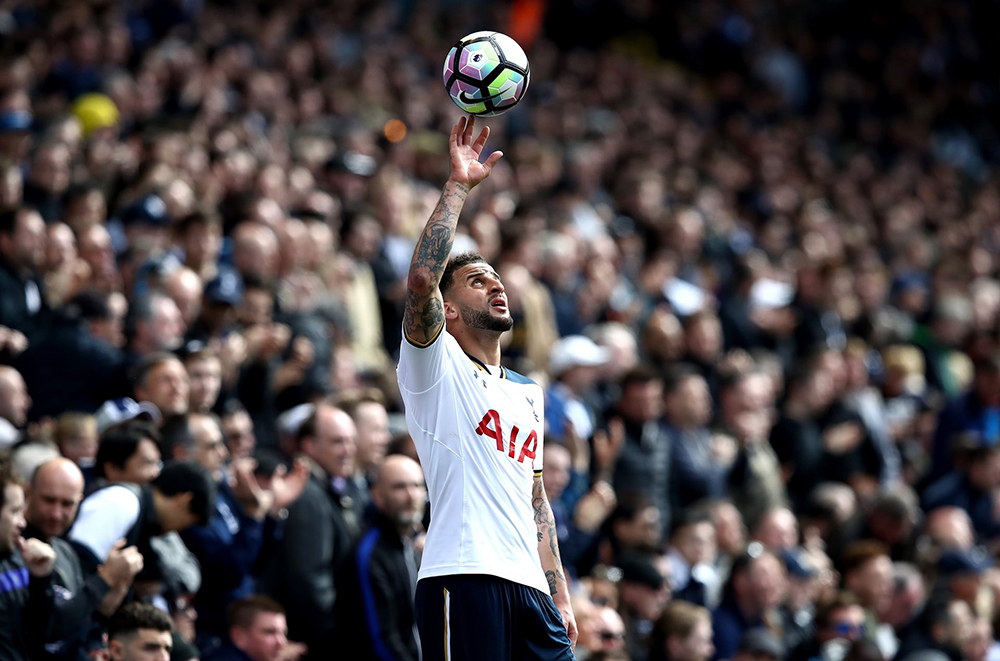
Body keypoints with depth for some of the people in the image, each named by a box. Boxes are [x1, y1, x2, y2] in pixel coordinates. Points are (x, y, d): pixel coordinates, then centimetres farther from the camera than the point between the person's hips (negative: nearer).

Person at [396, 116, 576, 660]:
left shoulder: (527, 394, 25)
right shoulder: (437, 368, 4)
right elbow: (421, 279, -15)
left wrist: (560, 597, 19)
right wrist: (457, 186, -11)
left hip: (528, 586, 7)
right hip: (463, 579, -7)